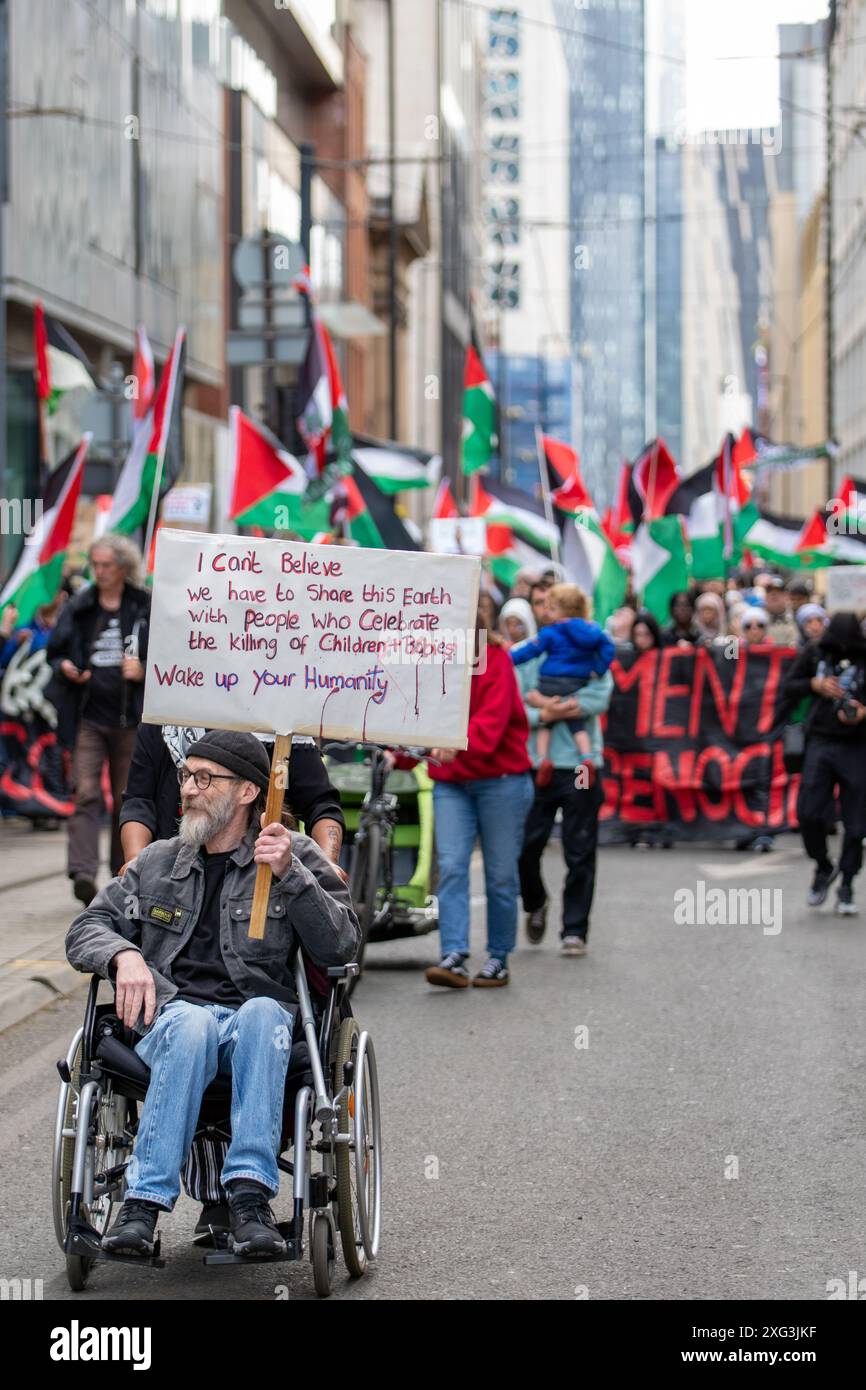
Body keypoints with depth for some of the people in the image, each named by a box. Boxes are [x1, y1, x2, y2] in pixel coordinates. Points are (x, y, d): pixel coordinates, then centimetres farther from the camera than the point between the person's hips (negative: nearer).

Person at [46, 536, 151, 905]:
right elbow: (54, 651, 16)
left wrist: (144, 671, -14)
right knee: (86, 795, -12)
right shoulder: (79, 608, 7)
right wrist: (65, 668, -6)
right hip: (87, 718, 1)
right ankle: (82, 872, -20)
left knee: (128, 801, 8)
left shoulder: (146, 608, 0)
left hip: (130, 719, -1)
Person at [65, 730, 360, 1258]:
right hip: (171, 1013, 1)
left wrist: (289, 875, -10)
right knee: (190, 1022, -37)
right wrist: (124, 955, -4)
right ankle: (144, 1203, -40)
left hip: (262, 1019, -1)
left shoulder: (295, 855, 14)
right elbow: (87, 928, 19)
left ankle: (250, 1195, -44)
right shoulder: (157, 862, 23)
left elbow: (342, 946, 3)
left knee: (263, 1013, -38)